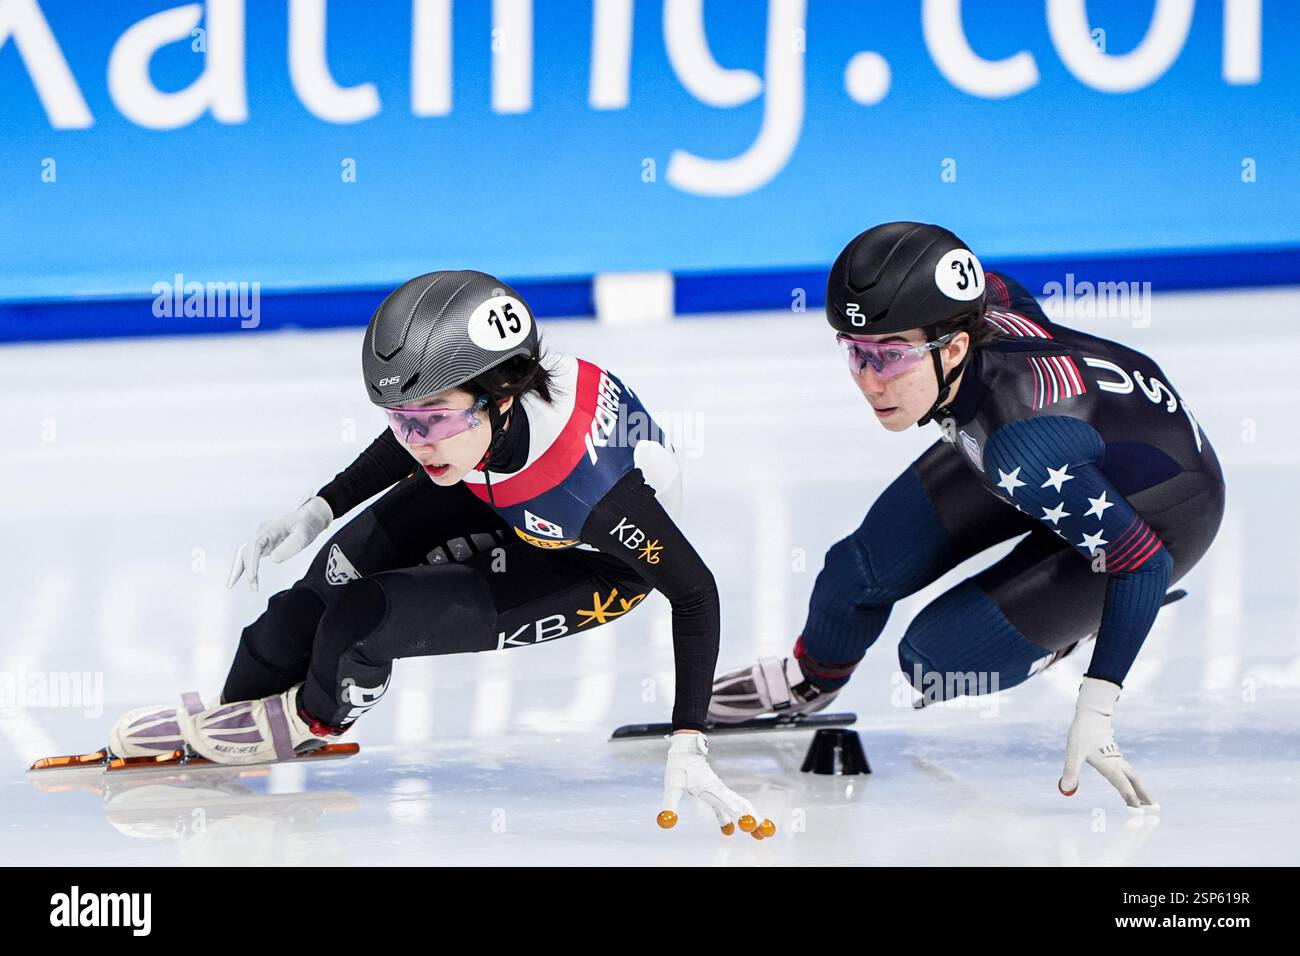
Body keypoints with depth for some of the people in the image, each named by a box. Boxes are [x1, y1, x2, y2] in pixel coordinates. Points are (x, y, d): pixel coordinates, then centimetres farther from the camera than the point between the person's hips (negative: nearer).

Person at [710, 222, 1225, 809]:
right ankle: (810, 678, 34)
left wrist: (1095, 713, -35)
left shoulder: (1020, 447, -43)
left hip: (1160, 513, -6)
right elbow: (1004, 290, 0)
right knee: (871, 564, 2)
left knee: (934, 656, -12)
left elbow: (1144, 563, -36)